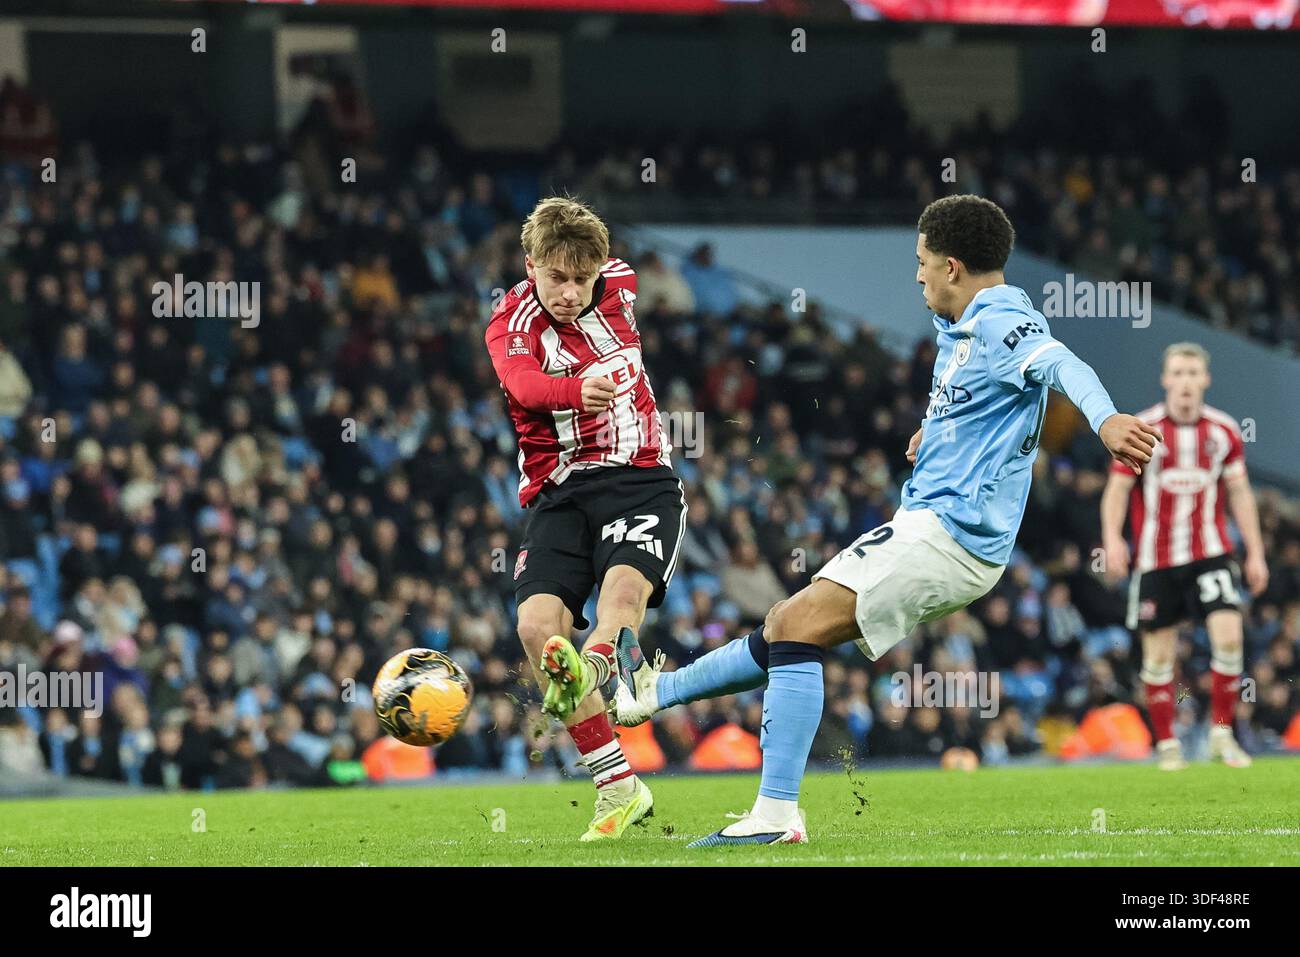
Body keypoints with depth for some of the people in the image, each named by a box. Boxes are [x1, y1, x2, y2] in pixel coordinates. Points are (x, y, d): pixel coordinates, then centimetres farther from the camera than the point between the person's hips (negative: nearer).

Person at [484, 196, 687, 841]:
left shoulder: (618, 285, 3)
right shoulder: (511, 326, -8)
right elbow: (524, 382, -32)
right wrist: (579, 390, -54)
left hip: (642, 478, 1)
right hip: (560, 491, -1)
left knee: (625, 584, -31)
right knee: (537, 624, -20)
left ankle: (589, 670, -64)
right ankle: (619, 789, -13)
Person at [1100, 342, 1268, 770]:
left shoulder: (1224, 430, 2)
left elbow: (1239, 491, 10)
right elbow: (1117, 489, -2)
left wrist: (1255, 552, 9)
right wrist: (1112, 538, -18)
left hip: (1211, 553, 1)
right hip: (1156, 558, -1)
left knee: (1229, 636, -15)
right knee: (1158, 654, 1)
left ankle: (1222, 734, -1)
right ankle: (1166, 744, 14)